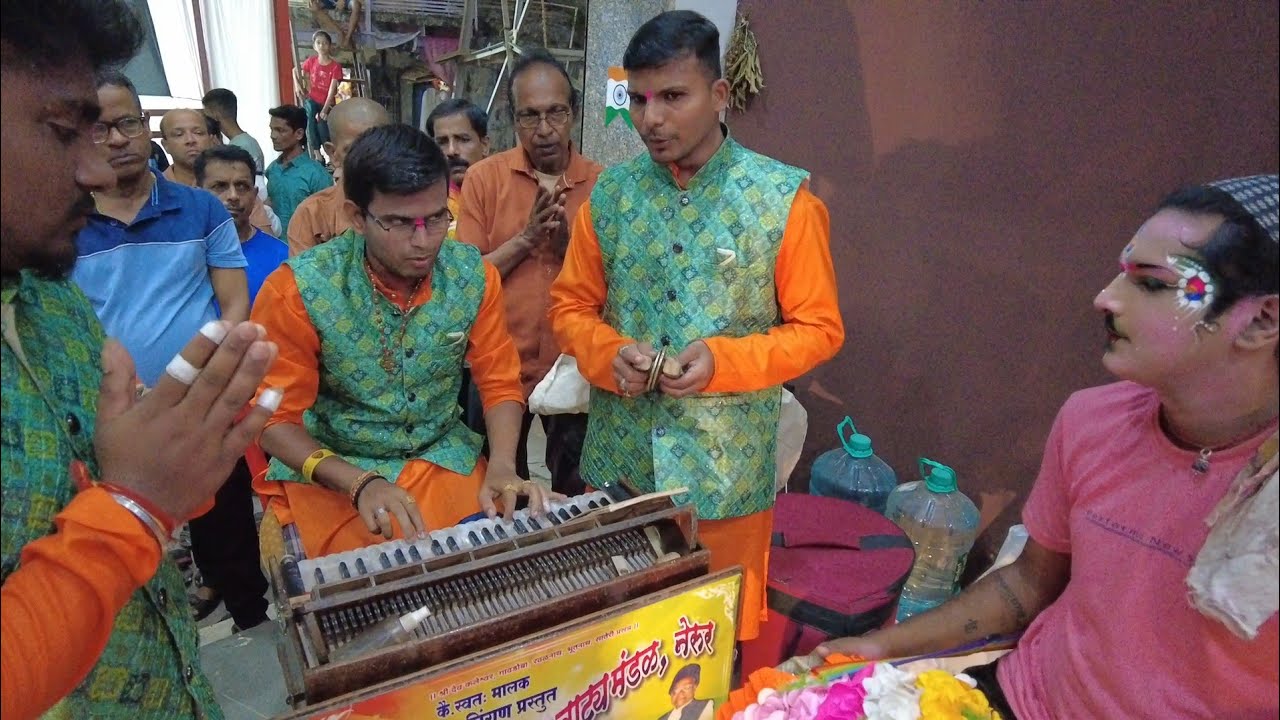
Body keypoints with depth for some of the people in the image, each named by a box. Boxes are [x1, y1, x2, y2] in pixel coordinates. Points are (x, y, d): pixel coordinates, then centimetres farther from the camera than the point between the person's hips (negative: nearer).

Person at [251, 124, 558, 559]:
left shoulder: (473, 275, -10)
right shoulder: (297, 291, -19)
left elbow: (499, 383, -2)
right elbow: (275, 418, -12)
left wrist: (502, 468, -19)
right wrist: (361, 484, -26)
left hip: (443, 457, 3)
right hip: (328, 471, -2)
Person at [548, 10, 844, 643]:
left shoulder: (784, 197, -8)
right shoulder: (610, 193, 1)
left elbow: (819, 328, -5)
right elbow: (571, 306, 8)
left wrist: (723, 361, -20)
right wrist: (609, 355, -13)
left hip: (726, 470, -3)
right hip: (618, 461, 3)